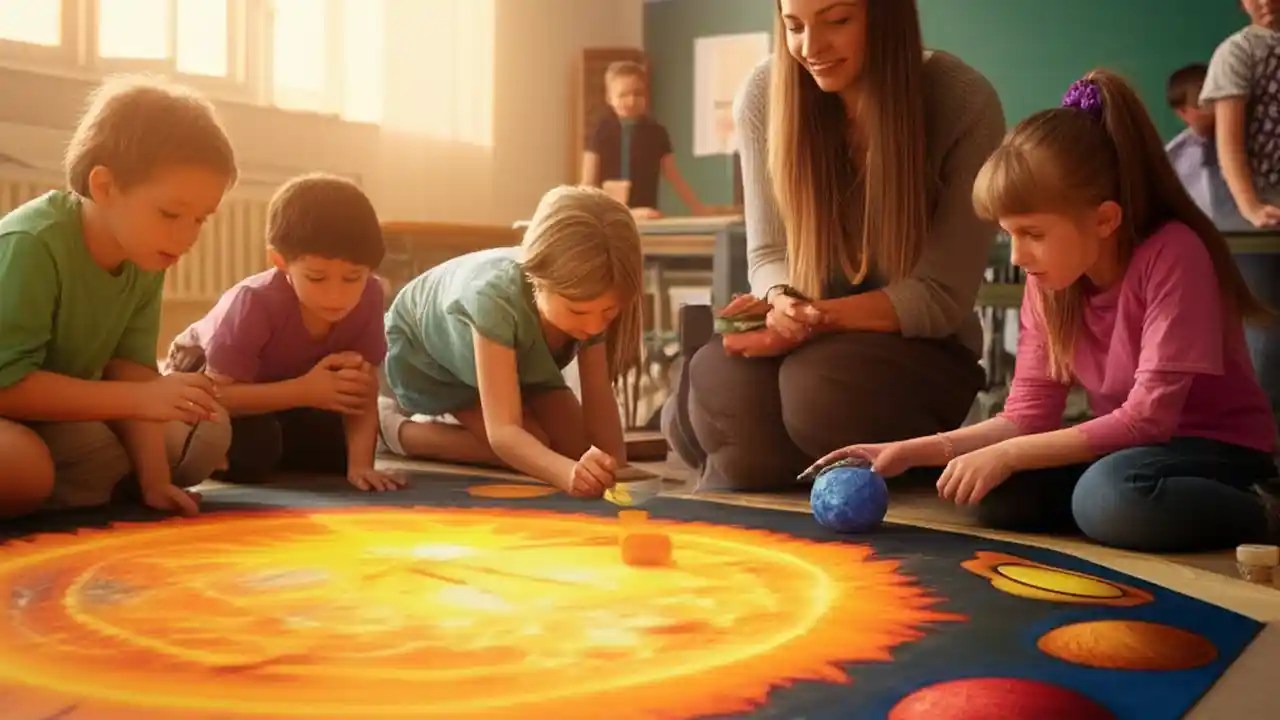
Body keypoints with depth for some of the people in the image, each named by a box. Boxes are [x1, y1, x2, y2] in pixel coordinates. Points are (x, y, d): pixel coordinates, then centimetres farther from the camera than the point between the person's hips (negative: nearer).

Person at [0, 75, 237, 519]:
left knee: (208, 432, 1)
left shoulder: (144, 258, -8)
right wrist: (141, 399, -34)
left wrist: (154, 480, -19)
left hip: (60, 415, 8)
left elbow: (130, 369, -10)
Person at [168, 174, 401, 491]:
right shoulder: (255, 302, -39)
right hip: (208, 374, -5)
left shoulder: (367, 296, -29)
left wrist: (360, 464, -36)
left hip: (286, 384, 5)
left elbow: (364, 390, -23)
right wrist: (304, 390, -46)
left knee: (338, 448, -10)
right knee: (251, 449, -30)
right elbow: (217, 395, -38)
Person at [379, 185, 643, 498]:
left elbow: (600, 398, -25)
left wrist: (610, 464, -43)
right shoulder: (497, 297, -47)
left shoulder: (589, 296, -31)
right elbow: (503, 431, -50)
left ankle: (451, 419, 19)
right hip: (423, 349, -5)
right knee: (532, 445, -20)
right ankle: (392, 425, 1)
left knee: (577, 447, -4)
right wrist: (569, 472, -68)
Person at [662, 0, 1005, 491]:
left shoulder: (966, 104, -17)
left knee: (819, 388, -36)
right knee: (723, 391, -32)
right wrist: (783, 302, -26)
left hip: (917, 346, -2)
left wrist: (818, 316, -30)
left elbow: (941, 295, -16)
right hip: (805, 343, 2)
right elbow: (770, 252, -1)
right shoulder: (765, 95, -7)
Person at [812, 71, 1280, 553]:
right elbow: (1028, 416, -3)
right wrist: (918, 451, -16)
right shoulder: (1048, 277, -4)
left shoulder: (1173, 254, -23)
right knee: (999, 492, -18)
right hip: (1129, 448, 6)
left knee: (1111, 494, -37)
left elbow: (1148, 416, -26)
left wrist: (1007, 455, -28)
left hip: (1220, 449, -6)